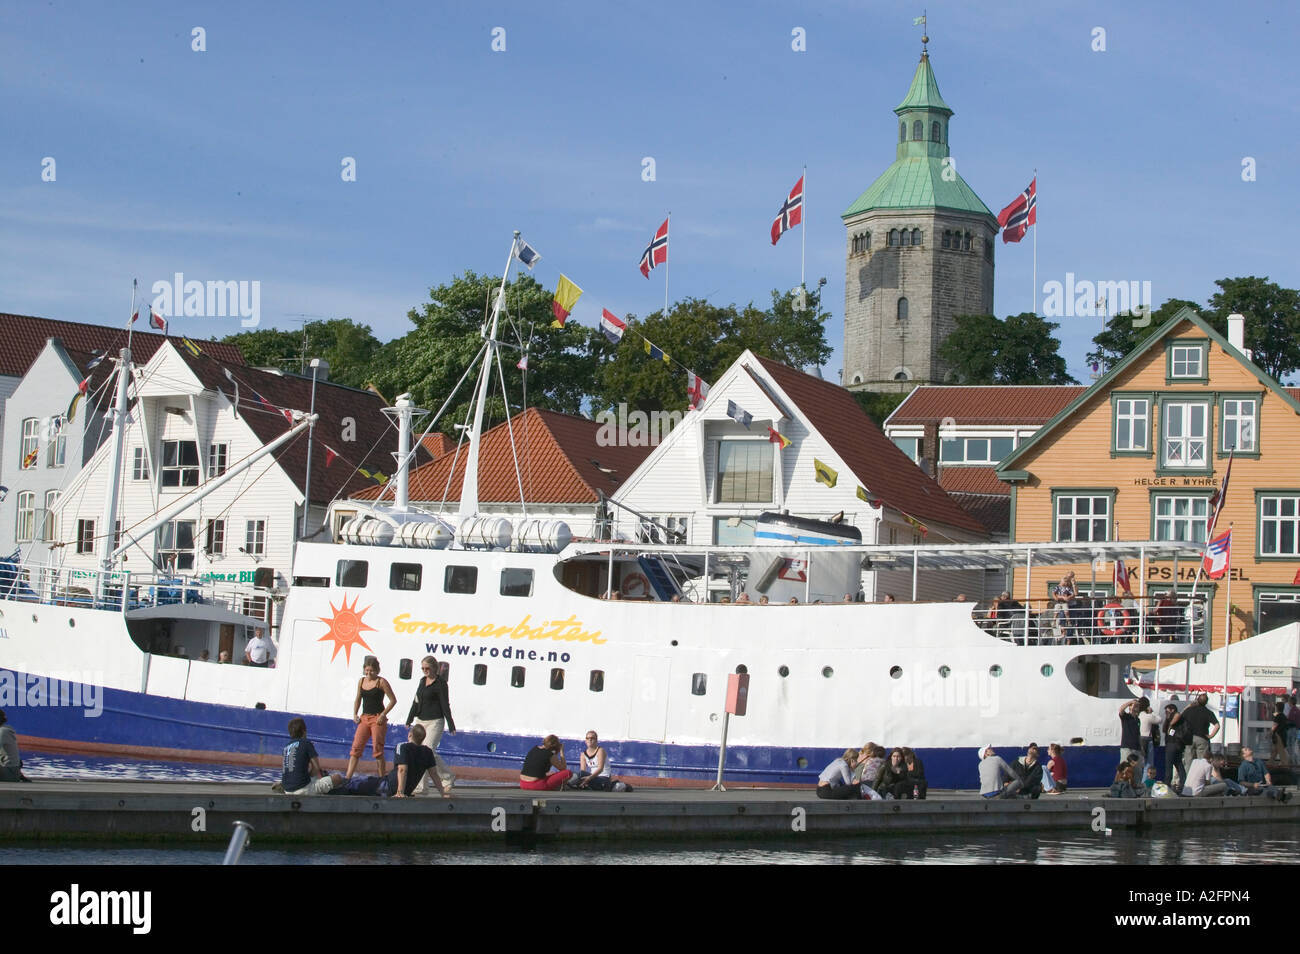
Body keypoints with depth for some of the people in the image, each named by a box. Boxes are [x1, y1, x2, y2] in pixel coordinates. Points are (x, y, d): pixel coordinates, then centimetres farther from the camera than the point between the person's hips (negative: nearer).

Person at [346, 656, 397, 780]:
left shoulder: (381, 682, -7)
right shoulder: (361, 681, 10)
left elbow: (393, 700, -6)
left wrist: (383, 714, -13)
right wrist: (355, 714, 8)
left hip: (377, 719, -5)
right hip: (364, 718, 5)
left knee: (377, 749, -4)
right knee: (356, 747, -3)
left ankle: (382, 778, 5)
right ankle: (348, 777, -5)